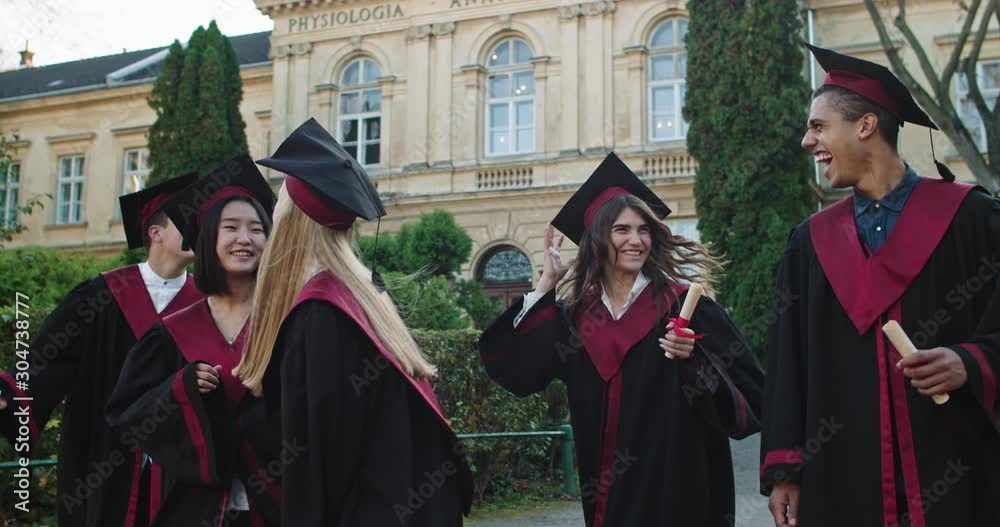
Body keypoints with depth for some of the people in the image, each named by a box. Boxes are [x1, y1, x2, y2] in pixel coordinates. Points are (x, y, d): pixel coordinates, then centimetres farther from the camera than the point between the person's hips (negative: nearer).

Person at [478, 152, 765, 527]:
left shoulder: (681, 303, -4)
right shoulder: (574, 317, 6)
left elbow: (748, 386, -3)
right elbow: (514, 371, -4)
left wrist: (693, 358, -23)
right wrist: (546, 284, 0)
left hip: (677, 479, -3)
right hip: (608, 488, 3)